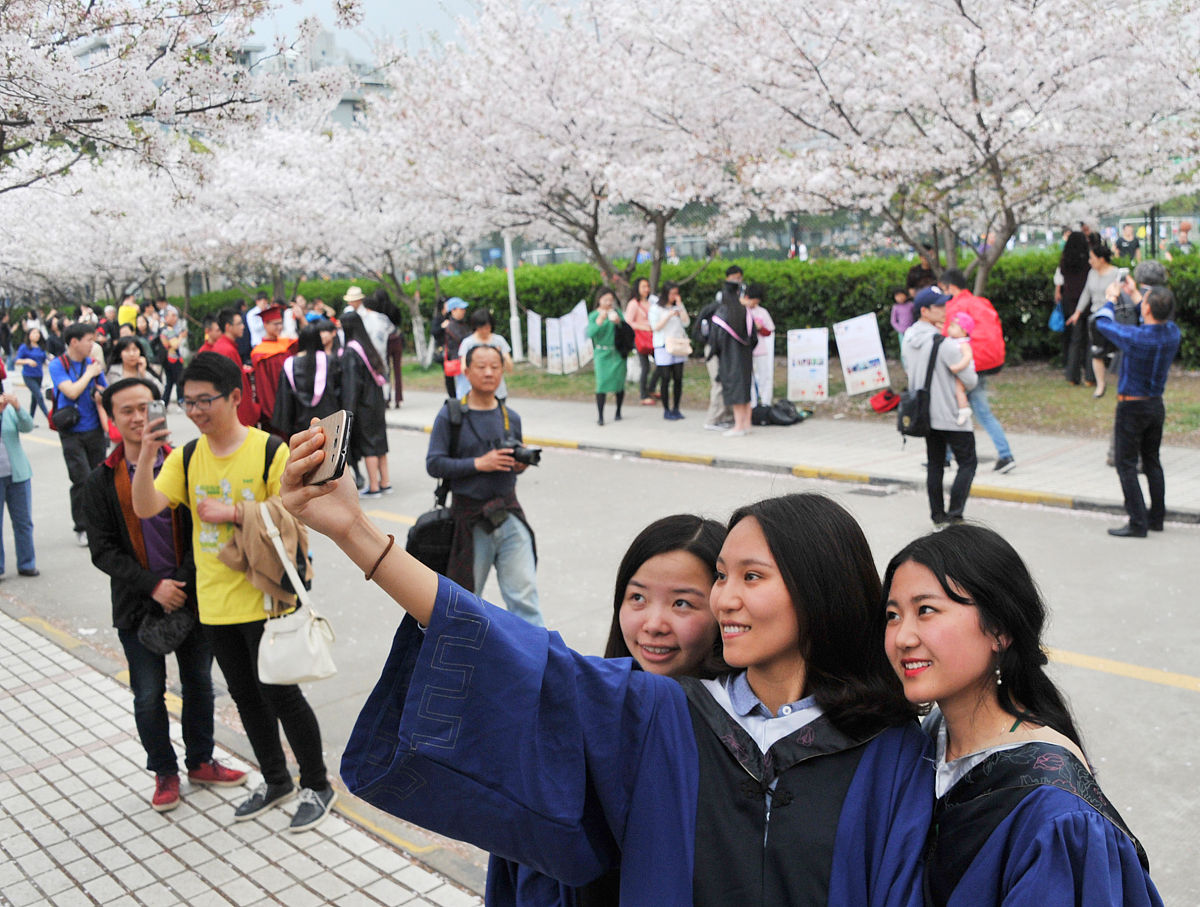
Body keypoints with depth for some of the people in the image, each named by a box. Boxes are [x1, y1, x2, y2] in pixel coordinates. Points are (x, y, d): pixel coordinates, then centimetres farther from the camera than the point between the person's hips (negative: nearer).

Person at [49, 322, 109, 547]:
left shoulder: (94, 363, 6)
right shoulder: (57, 365, -6)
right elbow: (72, 392, -20)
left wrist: (101, 395, -6)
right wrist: (90, 373, -8)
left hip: (95, 430, 4)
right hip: (72, 433, -4)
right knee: (82, 480, -9)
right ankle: (81, 528, 4)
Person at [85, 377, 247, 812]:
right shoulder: (102, 481, -4)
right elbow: (103, 550, -6)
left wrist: (182, 583, -14)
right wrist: (153, 587, -17)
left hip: (190, 597, 1)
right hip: (138, 606, -1)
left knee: (199, 682, 13)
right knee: (149, 695, 7)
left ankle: (200, 761, 31)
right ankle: (164, 772, 25)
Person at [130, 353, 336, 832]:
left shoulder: (270, 452, -13)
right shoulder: (186, 458, 2)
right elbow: (145, 508, -9)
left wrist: (234, 513, -23)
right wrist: (146, 456, -23)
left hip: (264, 599, -6)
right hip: (215, 603, 6)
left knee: (281, 694, 2)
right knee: (245, 695, 18)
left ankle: (317, 786, 22)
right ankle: (276, 781, 37)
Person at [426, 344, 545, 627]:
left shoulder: (510, 418, 6)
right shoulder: (450, 415, -7)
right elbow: (434, 463, -12)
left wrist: (521, 464, -6)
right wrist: (479, 464, -20)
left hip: (509, 514, 3)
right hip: (470, 517, -2)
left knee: (524, 593, -3)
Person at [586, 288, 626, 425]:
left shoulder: (616, 312, 6)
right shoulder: (594, 316, 0)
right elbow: (590, 333, -15)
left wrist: (619, 322, -16)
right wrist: (600, 320, -26)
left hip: (618, 353, 2)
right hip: (602, 353, -2)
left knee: (619, 382, 5)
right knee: (602, 383, -11)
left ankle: (618, 412, 22)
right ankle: (600, 416, -8)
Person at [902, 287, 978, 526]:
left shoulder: (908, 339, 3)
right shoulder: (943, 344, -21)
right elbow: (970, 380, -15)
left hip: (924, 414, 7)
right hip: (950, 414, -7)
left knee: (934, 464, 16)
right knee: (967, 462, 3)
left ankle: (937, 514, 19)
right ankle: (955, 514, -6)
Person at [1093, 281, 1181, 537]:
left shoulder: (1134, 337, -24)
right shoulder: (1173, 333, -6)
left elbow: (1102, 322, -6)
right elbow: (1157, 321, 19)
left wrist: (1111, 298, 13)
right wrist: (1134, 294, 28)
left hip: (1131, 407, -6)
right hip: (1157, 405, 6)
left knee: (1126, 464, 0)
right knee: (1152, 461, 18)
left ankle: (1138, 523, -2)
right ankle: (1157, 517, 24)